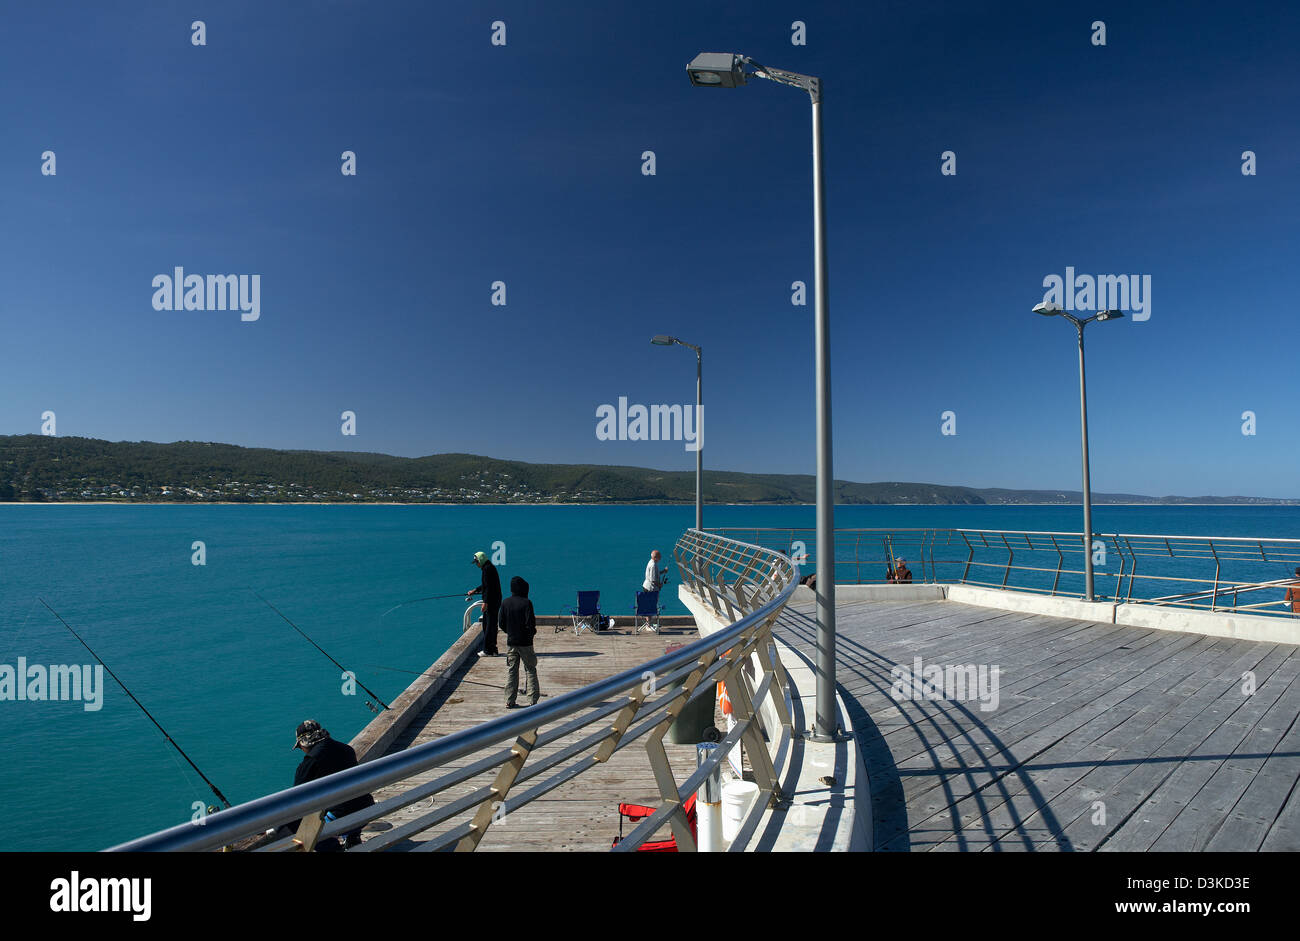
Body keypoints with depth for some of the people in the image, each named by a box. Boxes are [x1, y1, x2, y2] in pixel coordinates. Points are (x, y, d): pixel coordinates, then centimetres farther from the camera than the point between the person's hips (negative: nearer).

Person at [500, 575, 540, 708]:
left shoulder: (505, 603, 0)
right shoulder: (526, 603, -13)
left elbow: (502, 624, 3)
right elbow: (530, 623, -17)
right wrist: (533, 631, 3)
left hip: (511, 642, 4)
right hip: (525, 642, -4)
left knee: (511, 671, 10)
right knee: (530, 670, 7)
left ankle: (510, 701, 12)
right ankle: (532, 700, 5)